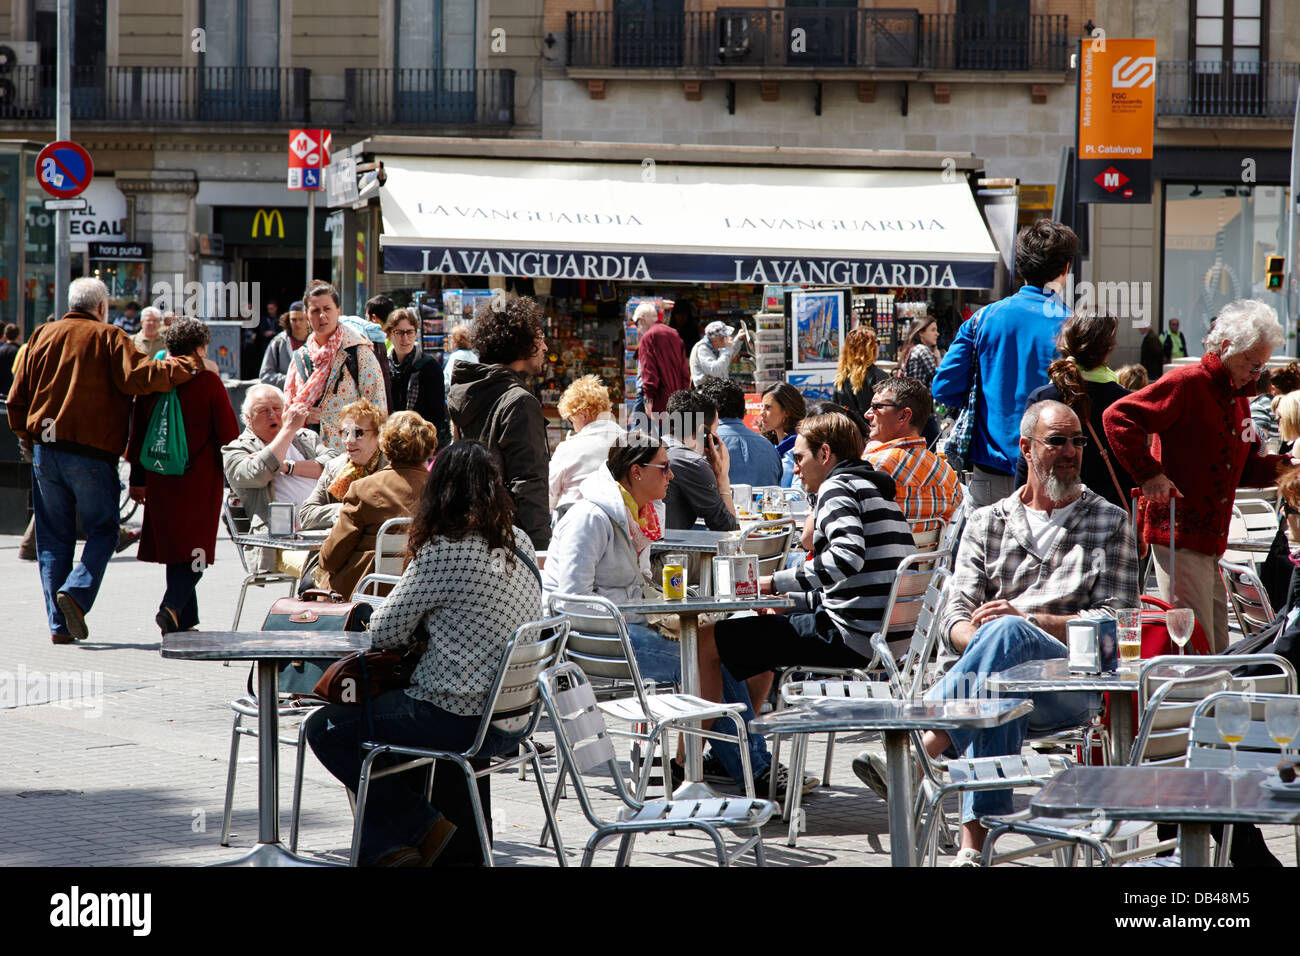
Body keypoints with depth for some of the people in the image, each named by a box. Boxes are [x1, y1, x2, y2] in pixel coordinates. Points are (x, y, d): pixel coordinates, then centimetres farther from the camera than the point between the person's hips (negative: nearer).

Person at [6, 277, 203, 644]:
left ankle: (59, 625, 4)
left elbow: (17, 398, 13)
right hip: (92, 455, -4)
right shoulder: (109, 338, -3)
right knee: (103, 531, 7)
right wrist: (190, 366, -8)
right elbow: (139, 377, -17)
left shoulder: (42, 336, 11)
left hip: (45, 450, 4)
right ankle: (77, 592, -18)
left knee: (54, 537, 9)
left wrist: (26, 440, 26)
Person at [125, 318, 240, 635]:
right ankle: (172, 606, -21)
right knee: (195, 551, 0)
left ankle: (185, 621, 18)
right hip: (200, 479, -4)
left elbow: (137, 433, 10)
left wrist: (138, 479, 18)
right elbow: (228, 433, -6)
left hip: (161, 479, 4)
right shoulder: (208, 381, -7)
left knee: (174, 547, 14)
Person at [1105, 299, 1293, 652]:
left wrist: (1280, 467, 5)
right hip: (1178, 533, -9)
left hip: (1211, 540, 9)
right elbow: (1118, 417, -16)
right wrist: (1149, 474, -21)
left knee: (1218, 653, 9)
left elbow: (1243, 468, 24)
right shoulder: (1187, 383, -9)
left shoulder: (1238, 398, 18)